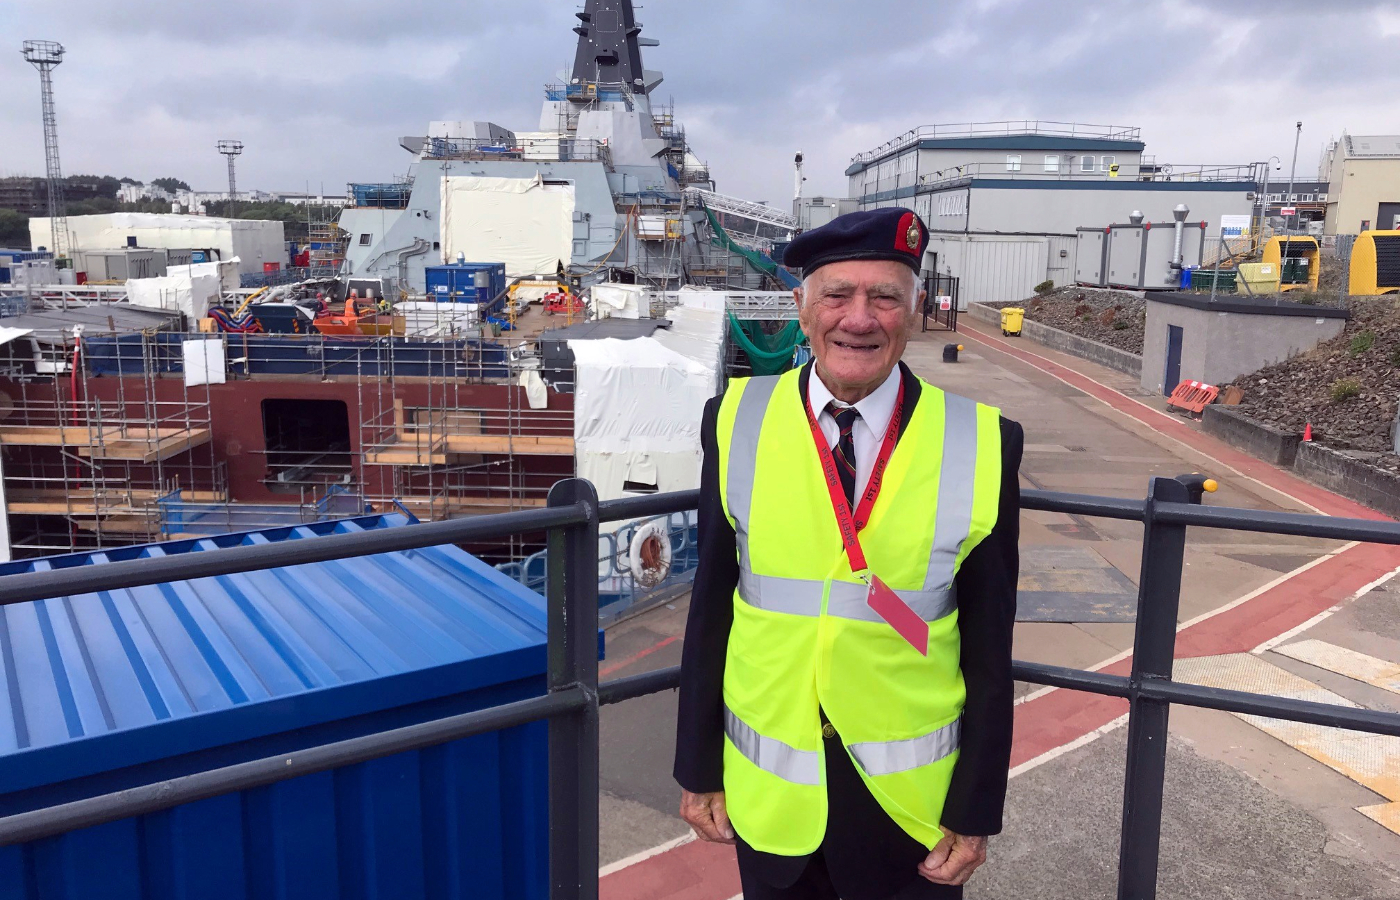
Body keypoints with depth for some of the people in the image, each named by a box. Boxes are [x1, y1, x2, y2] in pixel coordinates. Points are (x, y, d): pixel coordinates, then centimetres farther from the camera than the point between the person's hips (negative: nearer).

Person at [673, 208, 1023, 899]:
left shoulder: (983, 445, -11)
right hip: (766, 791, 1)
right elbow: (710, 607, 0)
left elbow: (990, 649, -5)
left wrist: (976, 815, -1)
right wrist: (697, 771, 4)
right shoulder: (739, 421, -7)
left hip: (909, 799, -1)